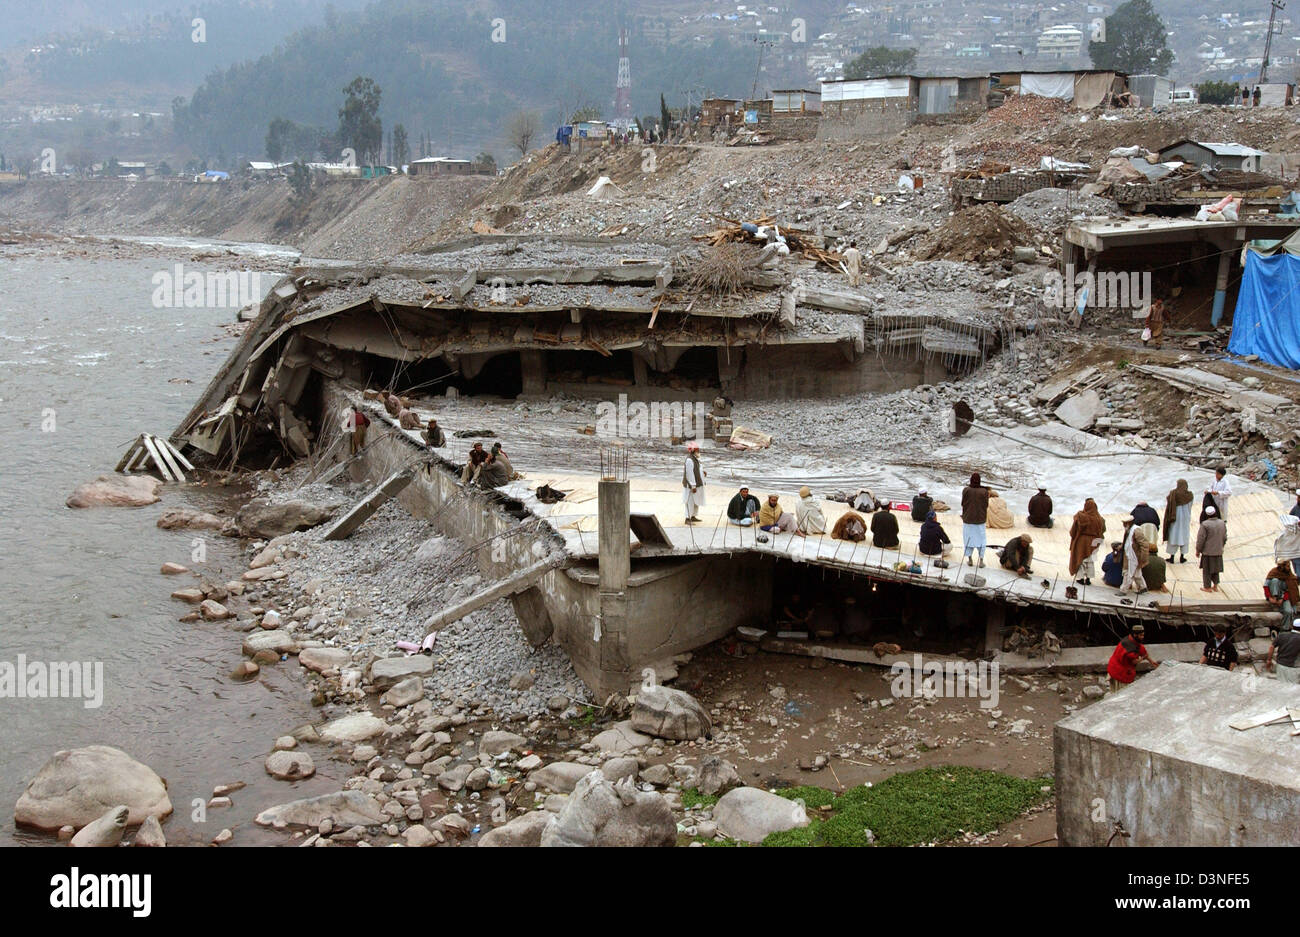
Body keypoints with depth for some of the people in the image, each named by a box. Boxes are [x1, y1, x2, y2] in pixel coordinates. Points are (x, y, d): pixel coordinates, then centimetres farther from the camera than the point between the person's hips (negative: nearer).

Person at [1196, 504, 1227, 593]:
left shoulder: (1205, 524, -19)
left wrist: (1198, 550, -2)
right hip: (1218, 551, 5)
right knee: (1216, 569, 19)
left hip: (1207, 552, -5)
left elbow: (1201, 539, -14)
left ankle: (1207, 587, 15)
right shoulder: (1222, 523, -1)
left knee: (1207, 570, 8)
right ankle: (1215, 586, 26)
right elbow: (1225, 538, 9)